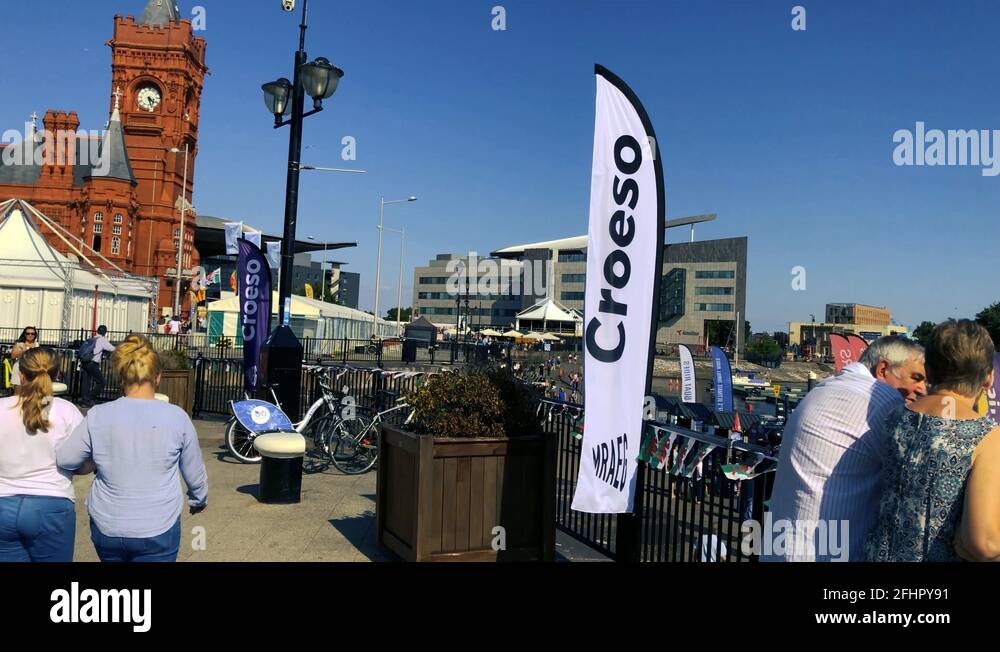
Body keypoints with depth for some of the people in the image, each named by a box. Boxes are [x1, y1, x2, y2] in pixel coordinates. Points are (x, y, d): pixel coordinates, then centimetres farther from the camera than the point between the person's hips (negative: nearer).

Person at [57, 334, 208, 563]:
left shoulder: (98, 417, -9)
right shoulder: (177, 417, -10)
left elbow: (63, 459, 4)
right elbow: (195, 473, 1)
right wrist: (199, 500, 21)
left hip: (107, 527, 2)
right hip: (158, 529, -2)